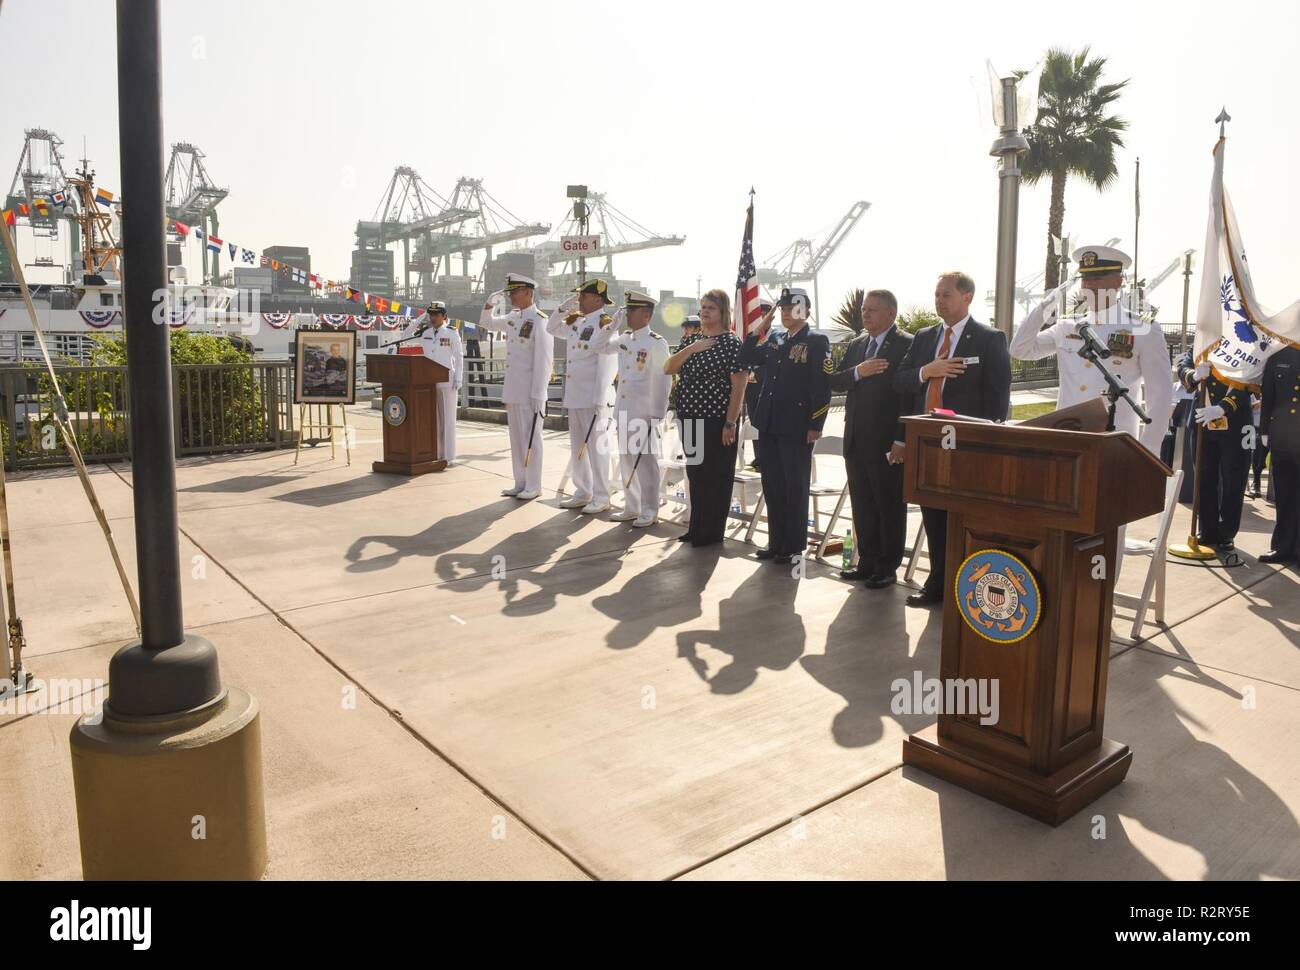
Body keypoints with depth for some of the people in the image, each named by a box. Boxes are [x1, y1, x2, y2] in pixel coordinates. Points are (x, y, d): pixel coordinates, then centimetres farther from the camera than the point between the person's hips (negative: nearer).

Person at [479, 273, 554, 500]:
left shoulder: (540, 321, -13)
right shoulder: (513, 317, 11)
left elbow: (543, 362, -17)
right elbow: (486, 323, 28)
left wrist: (538, 396, -19)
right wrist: (491, 303, 9)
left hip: (529, 393, -8)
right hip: (511, 391, 8)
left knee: (530, 439, 0)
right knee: (516, 438, 12)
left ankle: (533, 487, 8)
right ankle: (520, 483, 21)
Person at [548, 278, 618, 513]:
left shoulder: (606, 325, -12)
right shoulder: (577, 322, 13)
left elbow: (607, 366, -17)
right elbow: (551, 328, 29)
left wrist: (600, 400, -22)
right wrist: (565, 306, 14)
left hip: (593, 398, -8)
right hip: (574, 396, 8)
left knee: (596, 446, -1)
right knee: (577, 447, 14)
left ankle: (601, 497, 8)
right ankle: (582, 493, 25)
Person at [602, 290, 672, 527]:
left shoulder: (657, 343, -9)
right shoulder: (624, 339, 10)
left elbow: (663, 381, -12)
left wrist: (657, 415, -15)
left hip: (644, 413, -7)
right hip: (624, 410, 7)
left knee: (646, 461, -1)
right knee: (626, 459, 12)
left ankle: (649, 511, 8)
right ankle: (631, 508, 22)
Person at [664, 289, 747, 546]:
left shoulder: (732, 343, -6)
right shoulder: (691, 339, 12)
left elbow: (738, 387, -10)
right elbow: (668, 368, 1)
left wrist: (730, 423, -16)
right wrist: (691, 349, -13)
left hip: (717, 421, -6)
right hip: (690, 419, 6)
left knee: (718, 477, 2)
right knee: (695, 475, 13)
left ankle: (713, 532, 13)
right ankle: (696, 528, 24)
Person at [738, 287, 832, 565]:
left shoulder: (817, 342, -5)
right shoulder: (774, 339, 14)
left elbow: (822, 387, -10)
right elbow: (745, 360, 14)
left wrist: (815, 426, -14)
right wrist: (758, 331, 4)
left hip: (797, 427, -6)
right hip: (769, 424, 6)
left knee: (795, 487, 3)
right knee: (772, 486, 11)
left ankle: (794, 546, 13)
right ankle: (776, 542, 22)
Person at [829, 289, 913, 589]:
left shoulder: (907, 345, -8)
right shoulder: (855, 345, 14)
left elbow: (910, 395, -14)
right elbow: (834, 382, 8)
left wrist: (901, 441, -19)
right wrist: (857, 372, -12)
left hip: (887, 444, -7)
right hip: (856, 441, 7)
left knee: (890, 508, 5)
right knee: (862, 507, 13)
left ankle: (887, 567, 15)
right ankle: (867, 562, 24)